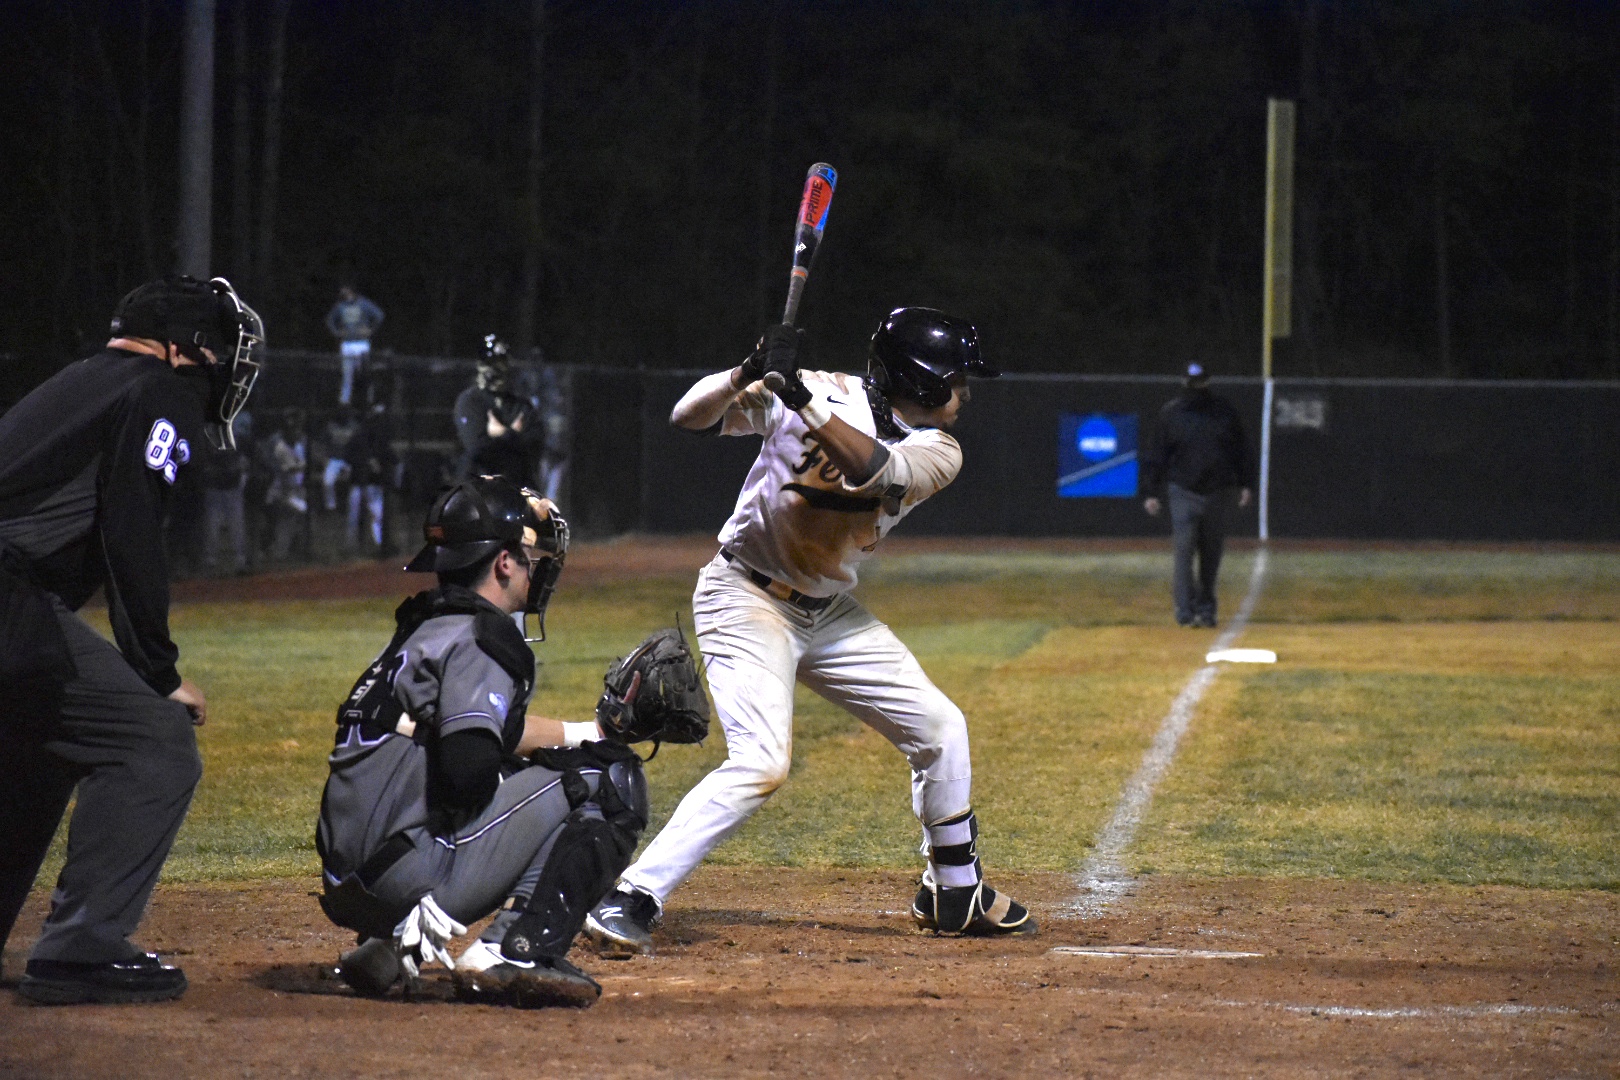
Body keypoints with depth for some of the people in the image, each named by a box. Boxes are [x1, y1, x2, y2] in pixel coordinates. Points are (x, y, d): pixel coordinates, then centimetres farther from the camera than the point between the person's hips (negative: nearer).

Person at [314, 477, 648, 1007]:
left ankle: (390, 941, 14)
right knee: (608, 777, -3)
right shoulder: (478, 637, -8)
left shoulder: (425, 629, 20)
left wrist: (582, 732, 28)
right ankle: (515, 954, -13)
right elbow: (469, 770, -20)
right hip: (410, 876, -9)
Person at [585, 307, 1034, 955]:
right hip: (746, 601, -7)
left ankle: (954, 895, 31)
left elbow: (876, 470, -27)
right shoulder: (827, 392, -15)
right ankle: (631, 900, -21)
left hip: (830, 614, 7)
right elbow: (689, 416, -16)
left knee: (940, 729, 11)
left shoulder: (938, 452, -4)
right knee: (761, 762, -24)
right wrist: (748, 377, -36)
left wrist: (802, 400, -39)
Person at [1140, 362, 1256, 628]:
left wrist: (1246, 485, 5)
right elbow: (1155, 455, 4)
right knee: (1184, 551, -10)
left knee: (1211, 555, 8)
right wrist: (1152, 493, 0)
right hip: (1184, 493, -2)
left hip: (1218, 493, 2)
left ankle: (1206, 609, 17)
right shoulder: (1170, 413, 2)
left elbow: (1241, 450, 12)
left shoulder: (1224, 411, 7)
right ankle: (1186, 610, -9)